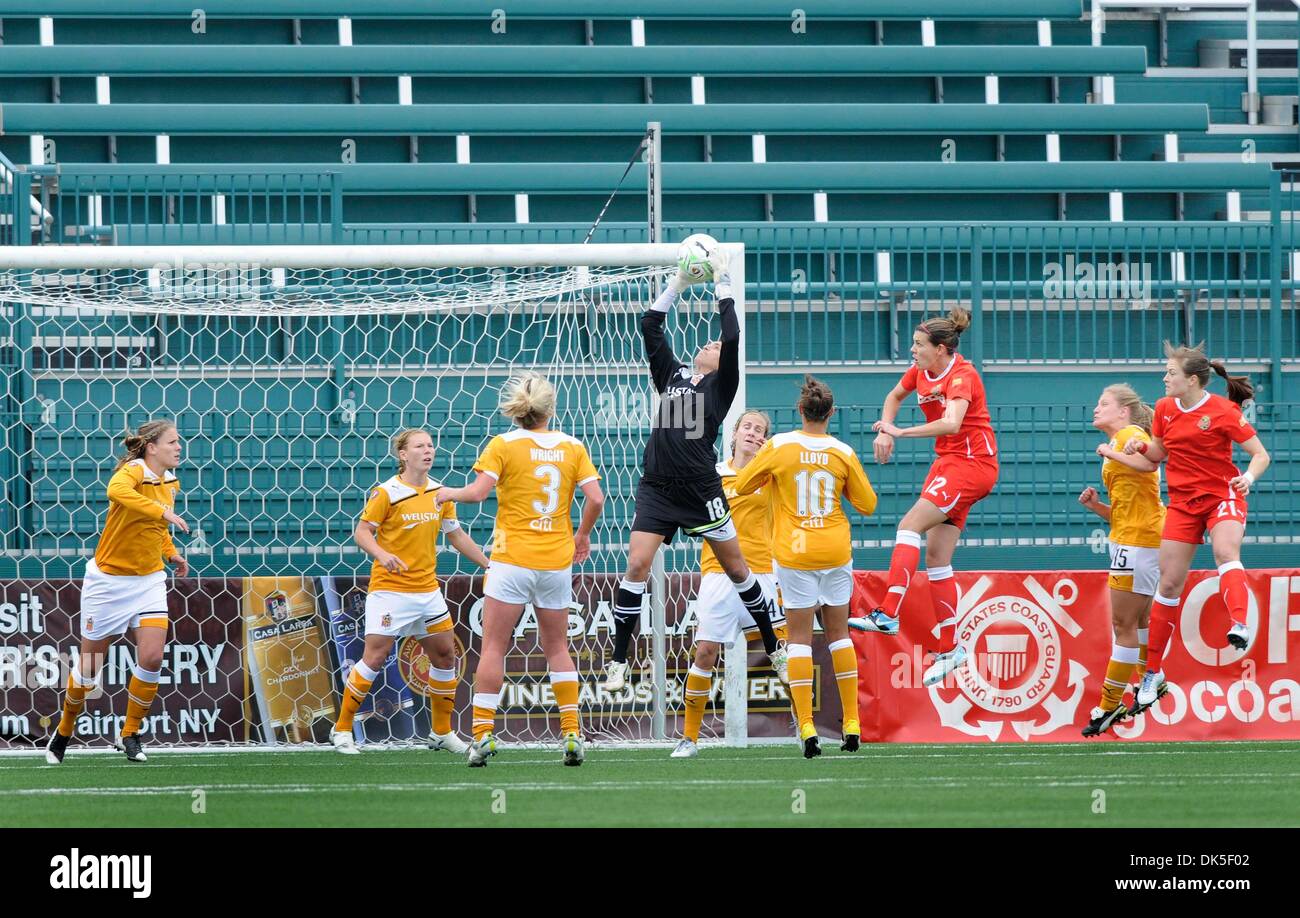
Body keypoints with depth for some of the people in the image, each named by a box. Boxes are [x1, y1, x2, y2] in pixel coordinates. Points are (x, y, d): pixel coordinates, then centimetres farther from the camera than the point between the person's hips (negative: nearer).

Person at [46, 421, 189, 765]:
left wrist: (170, 553, 8)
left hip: (149, 579, 5)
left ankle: (130, 735, 5)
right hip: (109, 579, -5)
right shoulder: (133, 471, -19)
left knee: (152, 658, -12)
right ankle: (64, 730, 29)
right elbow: (116, 491, -45)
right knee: (90, 663, 6)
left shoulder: (170, 483, 4)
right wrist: (163, 511, -49)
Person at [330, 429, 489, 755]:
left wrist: (490, 565, 16)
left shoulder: (439, 493, 8)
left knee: (445, 654, 7)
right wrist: (383, 555, -28)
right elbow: (362, 531, -9)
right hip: (390, 589, -6)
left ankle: (442, 732, 21)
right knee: (375, 657, -10)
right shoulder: (387, 493, -9)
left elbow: (457, 536, 18)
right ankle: (341, 729, -1)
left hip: (427, 589, 6)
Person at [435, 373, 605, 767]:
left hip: (512, 557, -3)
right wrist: (582, 535, 15)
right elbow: (595, 498, -2)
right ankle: (572, 734, 6)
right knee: (557, 648, 13)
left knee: (493, 646, 1)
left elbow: (478, 491, -14)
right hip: (557, 559, 3)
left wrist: (447, 493, 5)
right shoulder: (572, 447, 4)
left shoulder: (504, 444, -5)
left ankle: (483, 734, -6)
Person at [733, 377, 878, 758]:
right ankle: (852, 724, 11)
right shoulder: (843, 453, -5)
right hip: (836, 551, 2)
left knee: (800, 636, 2)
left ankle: (806, 727, -8)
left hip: (794, 554, -2)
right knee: (838, 632, 12)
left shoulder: (779, 446, -8)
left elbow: (741, 486, 3)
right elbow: (867, 504, 3)